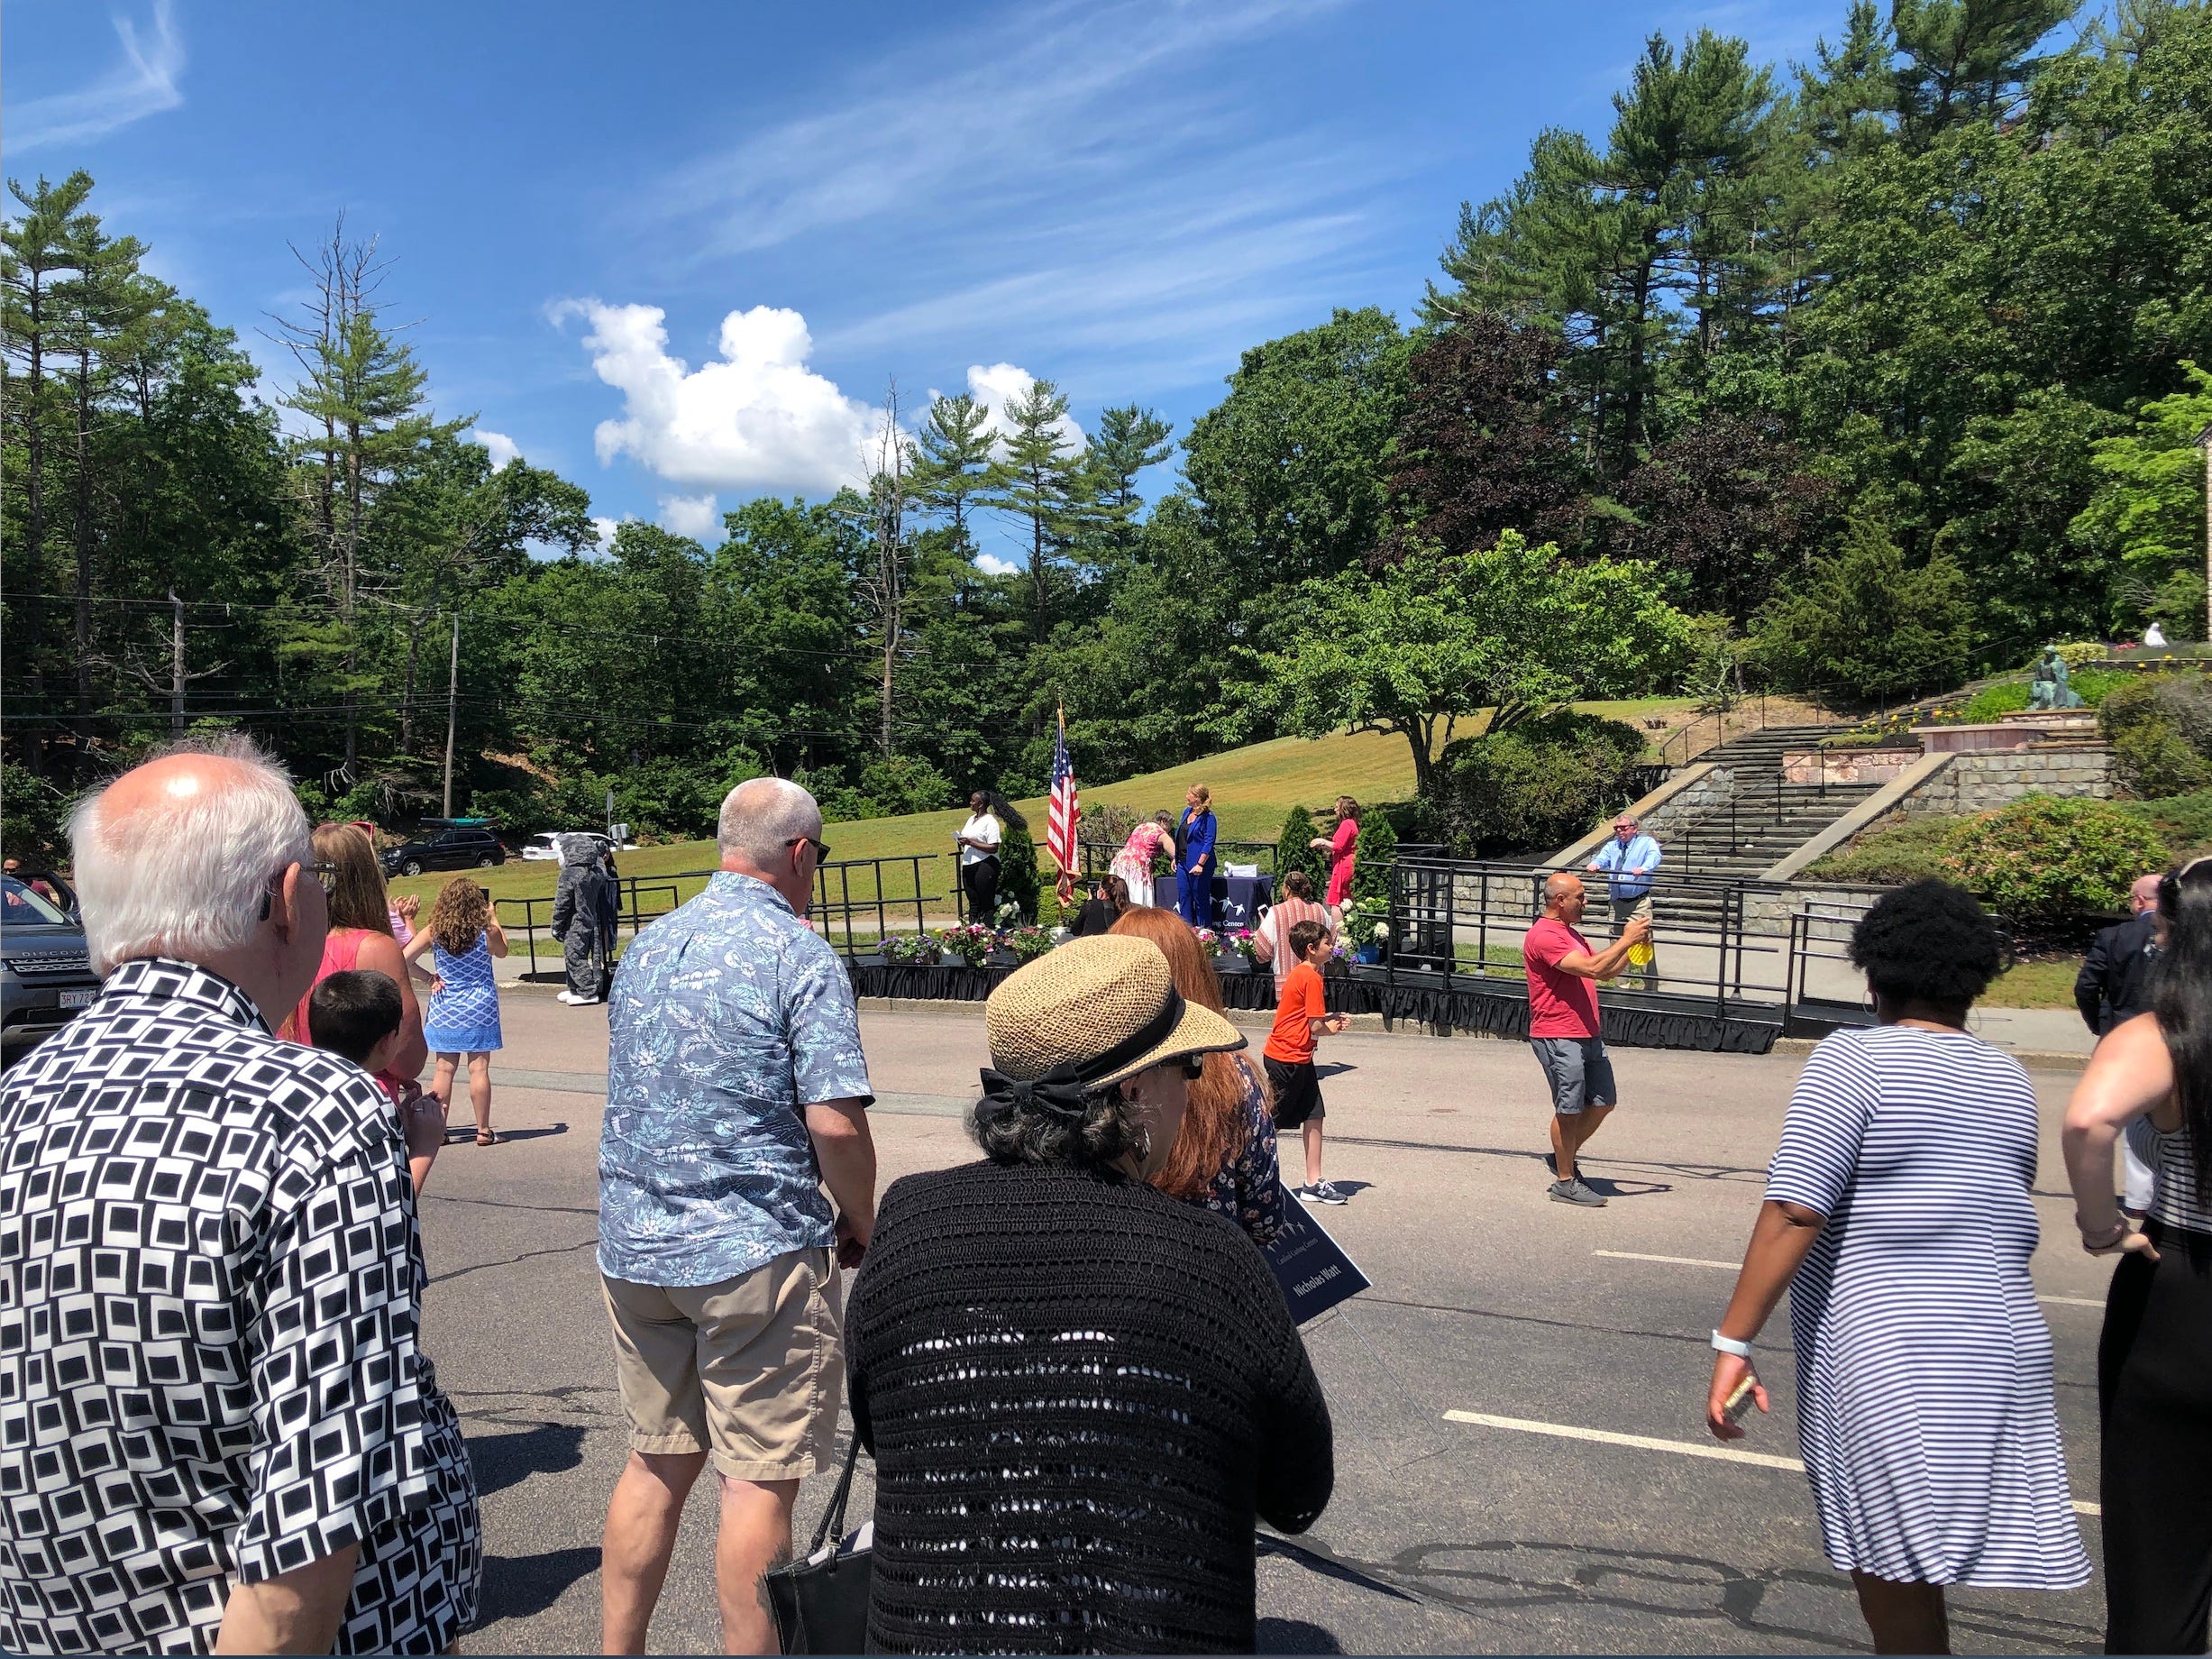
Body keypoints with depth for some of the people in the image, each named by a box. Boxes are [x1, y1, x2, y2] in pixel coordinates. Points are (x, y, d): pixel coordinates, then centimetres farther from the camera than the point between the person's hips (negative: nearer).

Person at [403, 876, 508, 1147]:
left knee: (444, 1068, 8)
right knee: (479, 1068, 2)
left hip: (444, 1007, 2)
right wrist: (492, 916, 17)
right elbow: (502, 951, 12)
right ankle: (483, 1130, 6)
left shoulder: (433, 932, -6)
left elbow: (404, 959, -11)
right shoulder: (486, 931, -9)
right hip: (479, 1007, -2)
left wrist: (428, 978, 0)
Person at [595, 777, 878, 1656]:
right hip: (757, 1252, -7)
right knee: (760, 1476, 4)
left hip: (633, 1245, 7)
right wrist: (861, 1223, -2)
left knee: (657, 1459, 19)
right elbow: (835, 1123, -19)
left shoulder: (645, 946, 9)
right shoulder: (801, 956, -13)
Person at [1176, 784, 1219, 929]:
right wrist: (1175, 858, 17)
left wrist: (1200, 864, -21)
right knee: (1184, 898, 10)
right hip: (1183, 863, 8)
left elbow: (1209, 843, -16)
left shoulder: (1208, 817, -13)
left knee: (1201, 900, 2)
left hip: (1198, 865, -8)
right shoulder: (1187, 812, 11)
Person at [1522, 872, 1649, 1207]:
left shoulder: (1570, 934, 20)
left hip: (1587, 1035, 10)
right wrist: (1626, 940, -15)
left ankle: (1564, 1157, 28)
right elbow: (1591, 968, -24)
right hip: (1558, 1038, -10)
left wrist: (1633, 945, 9)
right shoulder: (1543, 936, -15)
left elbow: (1606, 972, 23)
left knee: (1604, 1101, 12)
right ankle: (1565, 1182, 9)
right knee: (1569, 1109, -2)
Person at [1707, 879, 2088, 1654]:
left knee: (1895, 1578, 5)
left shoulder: (1854, 1059, -11)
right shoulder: (2009, 1080, 9)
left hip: (1882, 1356, -6)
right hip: (1999, 1350, 6)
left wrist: (1732, 1342, -17)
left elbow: (1795, 1210, -19)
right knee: (1906, 1573, 20)